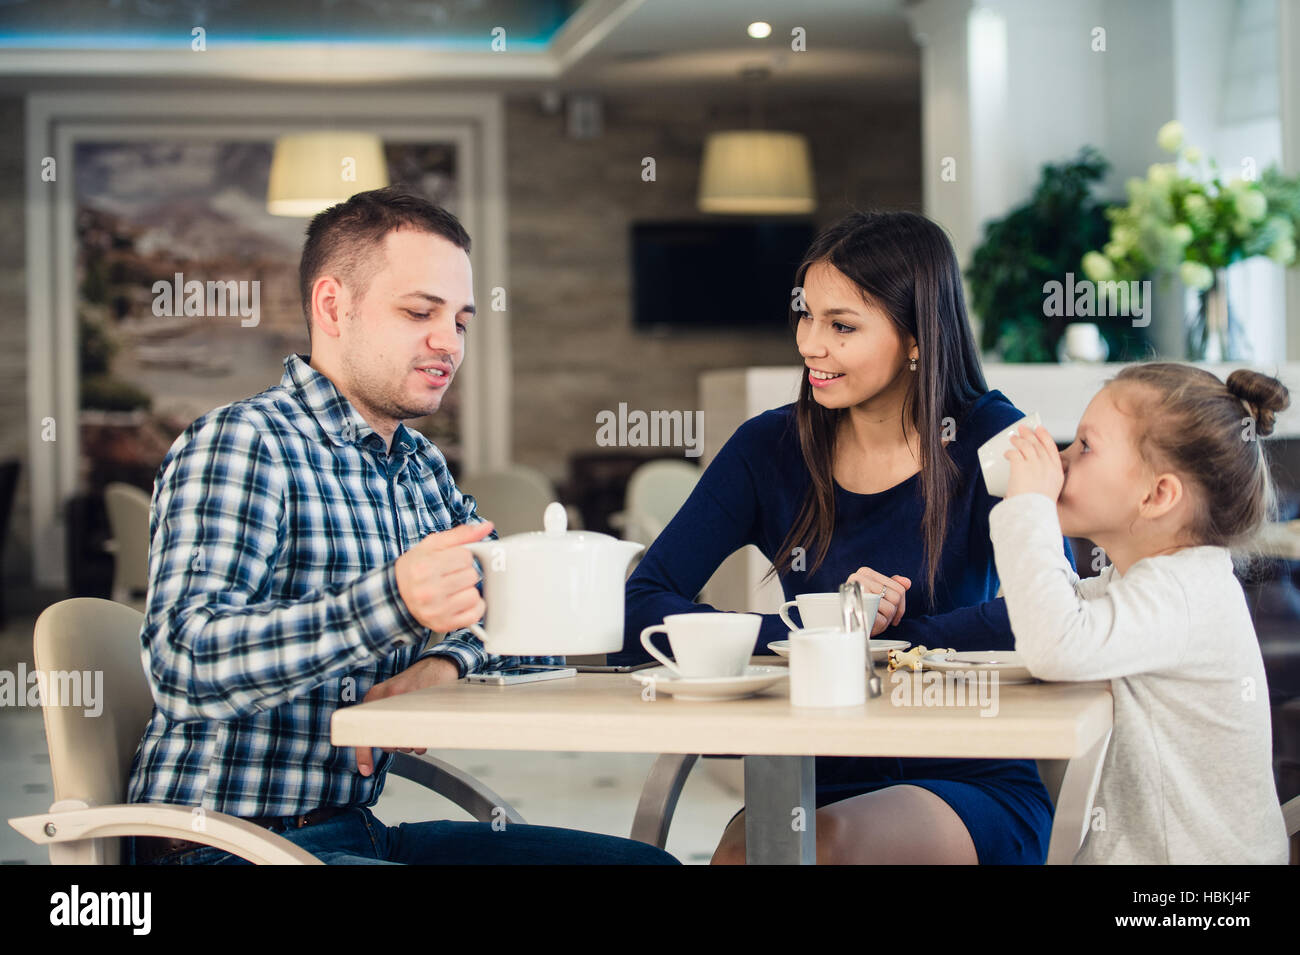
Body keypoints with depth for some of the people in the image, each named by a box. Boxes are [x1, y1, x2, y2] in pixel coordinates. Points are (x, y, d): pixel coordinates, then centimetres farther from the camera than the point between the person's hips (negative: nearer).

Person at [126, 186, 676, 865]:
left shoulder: (422, 466, 15)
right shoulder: (237, 445, -11)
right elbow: (183, 661, -25)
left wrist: (445, 664, -9)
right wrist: (393, 601, -37)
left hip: (353, 829, 9)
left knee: (645, 862, 3)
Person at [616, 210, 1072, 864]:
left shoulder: (986, 439, -3)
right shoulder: (769, 449, 4)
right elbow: (639, 614, -5)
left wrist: (875, 637, -13)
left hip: (972, 788, -2)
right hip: (820, 782, 2)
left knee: (824, 842, -32)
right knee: (743, 846, -30)